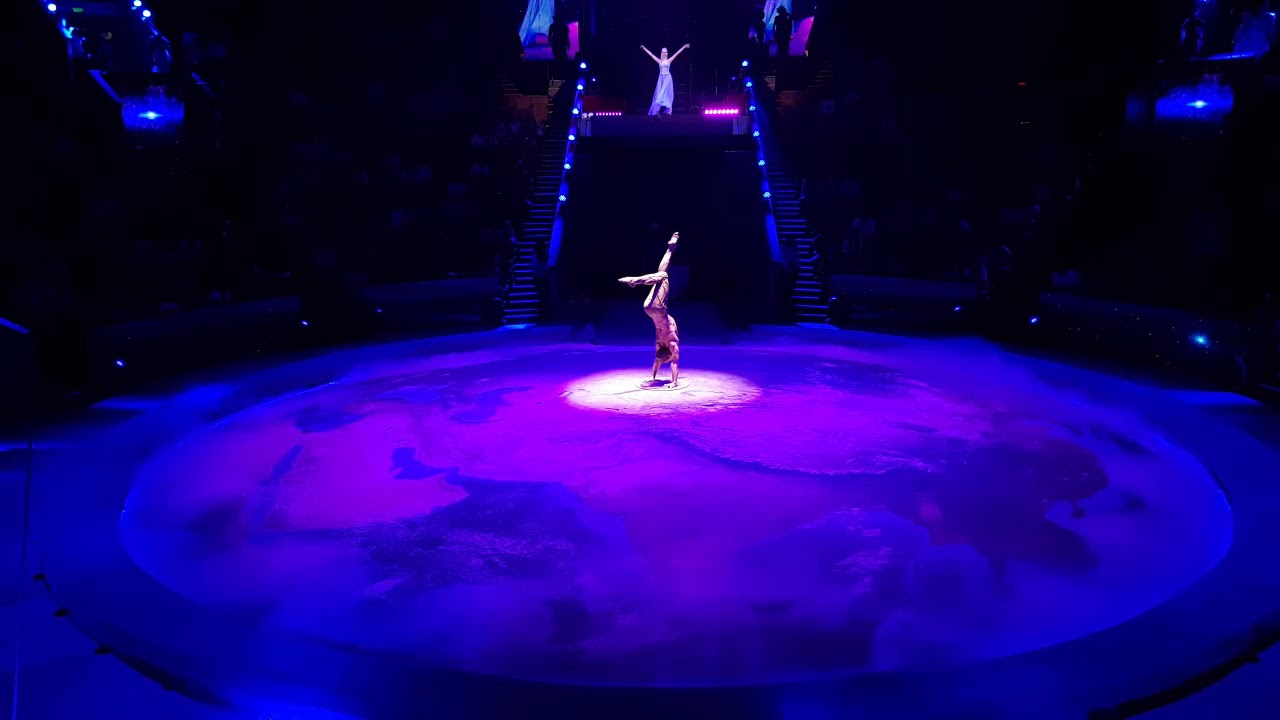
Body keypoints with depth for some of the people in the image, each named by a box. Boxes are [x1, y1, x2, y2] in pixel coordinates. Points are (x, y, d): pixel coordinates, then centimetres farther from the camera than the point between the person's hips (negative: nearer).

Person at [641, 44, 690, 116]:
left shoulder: (669, 60, 3)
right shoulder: (659, 61, 6)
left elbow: (677, 53, 1)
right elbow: (650, 54, 7)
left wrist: (684, 47, -1)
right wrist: (644, 48, 7)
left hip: (667, 78, -1)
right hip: (661, 78, 1)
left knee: (666, 93, -4)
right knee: (659, 94, 0)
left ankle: (668, 110, -1)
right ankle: (657, 110, -1)